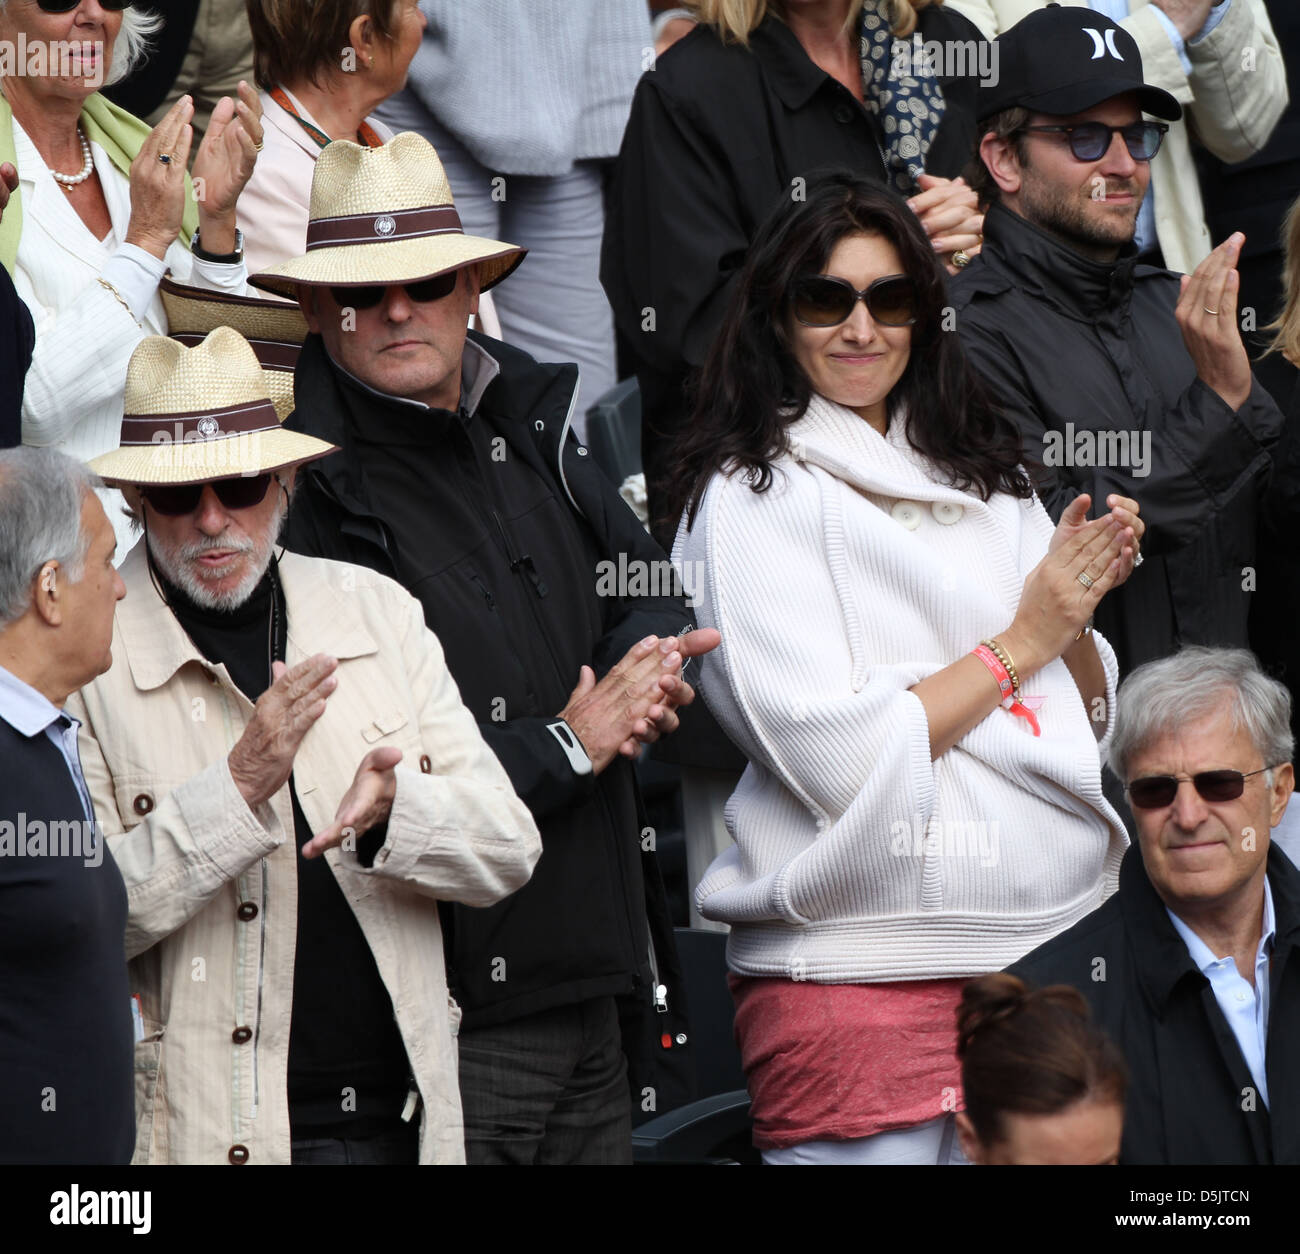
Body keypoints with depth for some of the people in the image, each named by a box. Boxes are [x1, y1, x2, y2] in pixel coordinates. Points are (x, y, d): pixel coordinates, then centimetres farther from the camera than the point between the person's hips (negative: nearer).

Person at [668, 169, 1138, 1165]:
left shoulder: (983, 477, 15)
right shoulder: (752, 497, -4)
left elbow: (1087, 720, 15)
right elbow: (832, 758, -15)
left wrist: (1079, 613, -4)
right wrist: (1022, 640, -9)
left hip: (1048, 942, 6)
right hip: (866, 963, -6)